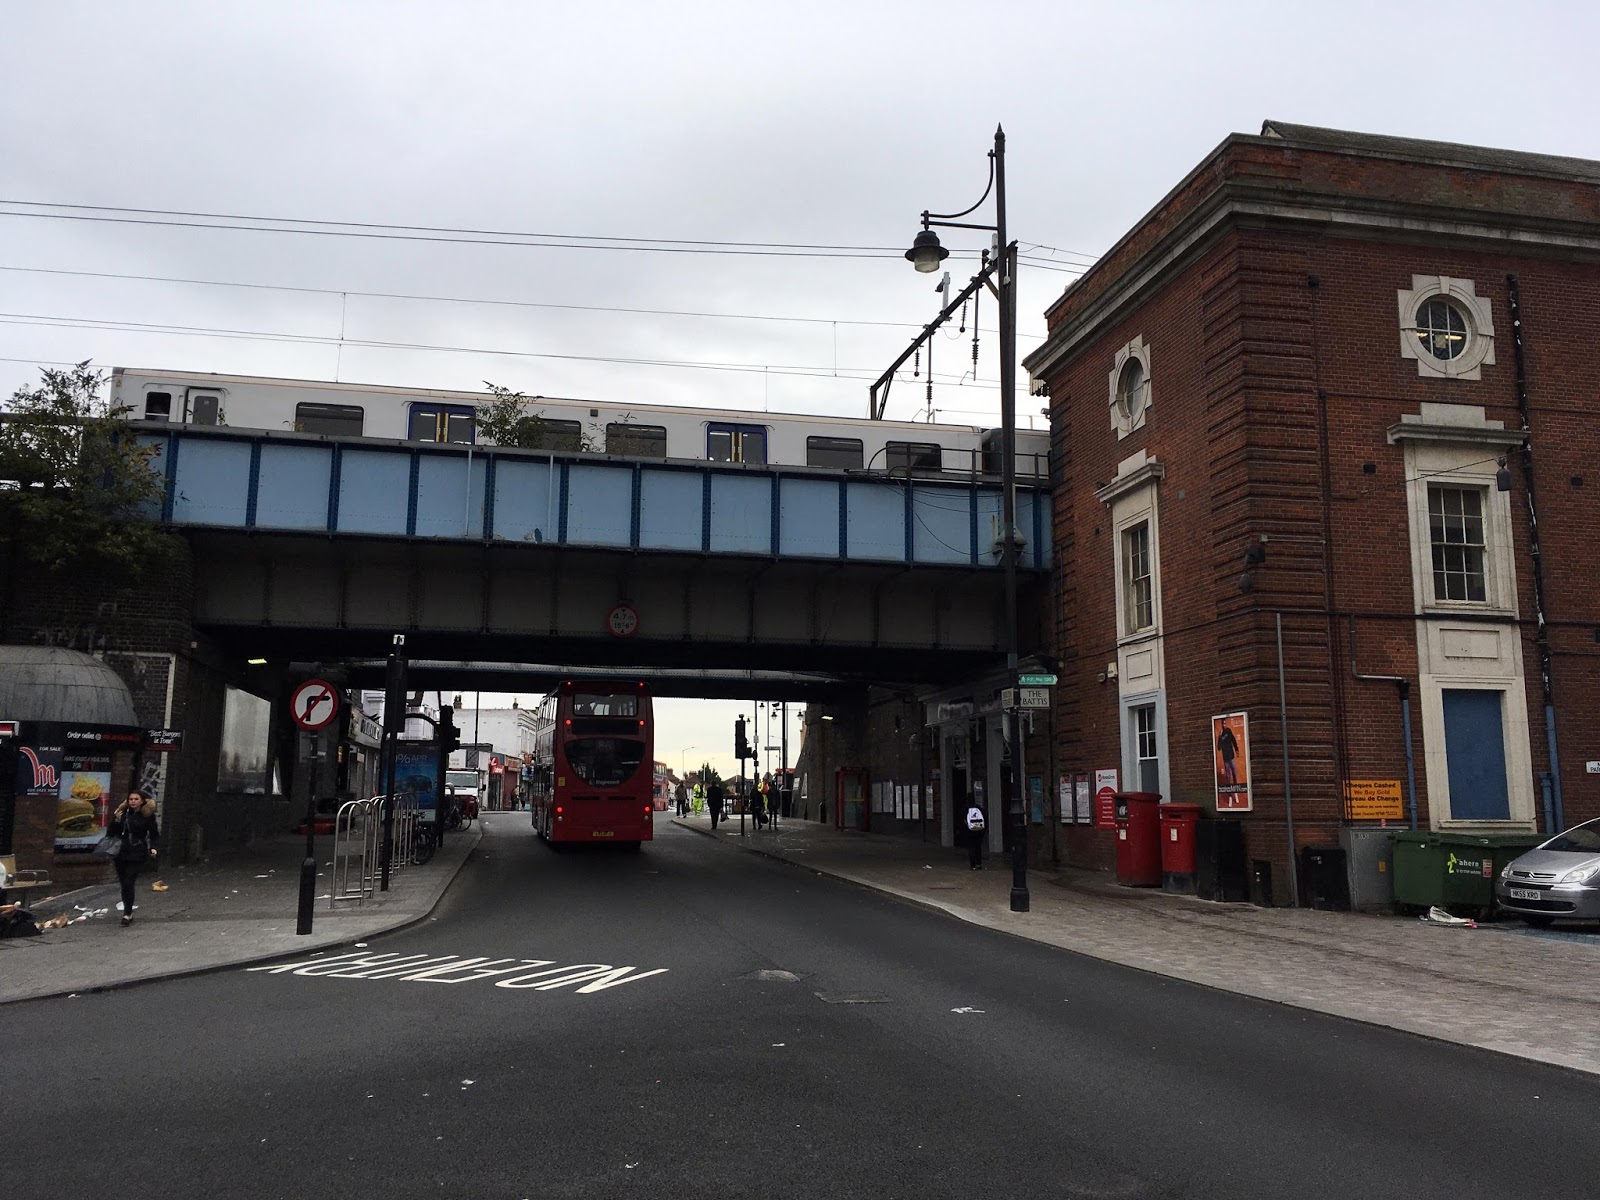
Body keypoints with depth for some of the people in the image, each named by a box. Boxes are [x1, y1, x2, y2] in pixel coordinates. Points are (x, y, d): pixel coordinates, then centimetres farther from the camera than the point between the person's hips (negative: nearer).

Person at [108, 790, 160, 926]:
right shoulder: (123, 813, 5)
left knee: (128, 883, -13)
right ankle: (128, 912, 20)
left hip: (137, 855, -3)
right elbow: (112, 832, 6)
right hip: (122, 853, 3)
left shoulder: (148, 815, 0)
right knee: (124, 883, 8)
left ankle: (127, 914, -8)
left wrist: (153, 848, -9)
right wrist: (116, 820, -11)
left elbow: (154, 835, 7)